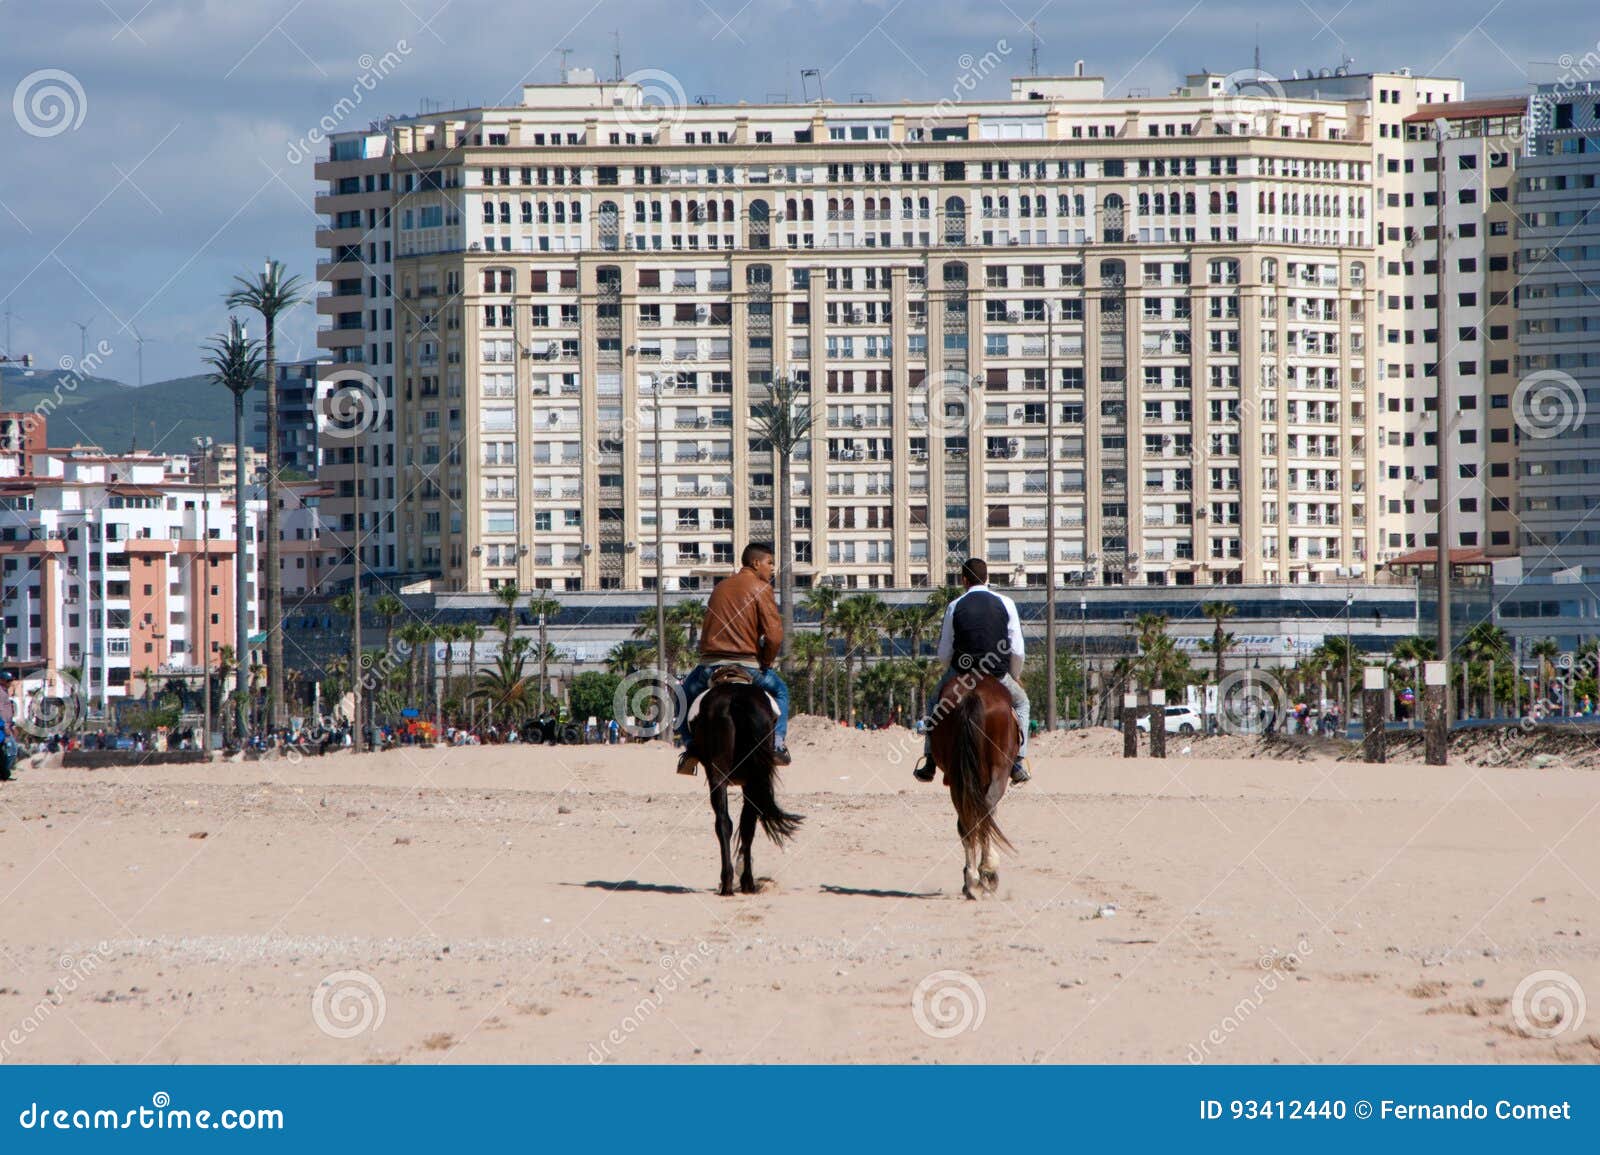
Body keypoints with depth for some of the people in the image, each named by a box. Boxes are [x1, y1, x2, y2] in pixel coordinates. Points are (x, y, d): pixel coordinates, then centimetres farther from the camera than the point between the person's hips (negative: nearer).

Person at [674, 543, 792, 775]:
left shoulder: (720, 588, 16)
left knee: (688, 694, 31)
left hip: (710, 664, 3)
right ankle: (777, 745, 10)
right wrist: (765, 663, 6)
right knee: (780, 691, 25)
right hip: (747, 664, -3)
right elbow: (774, 636, -10)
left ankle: (690, 747, 13)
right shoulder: (761, 588, -2)